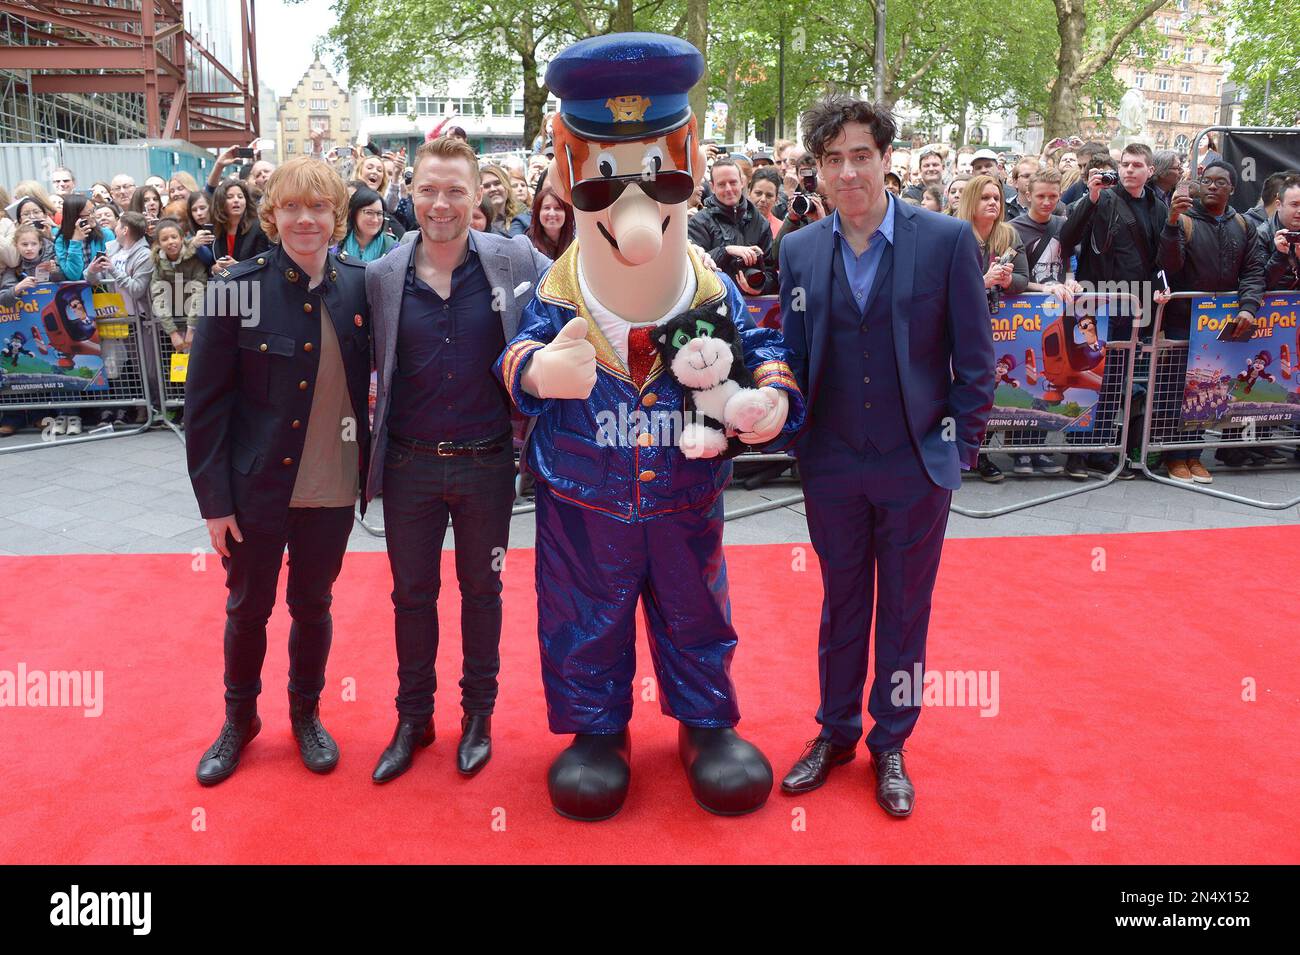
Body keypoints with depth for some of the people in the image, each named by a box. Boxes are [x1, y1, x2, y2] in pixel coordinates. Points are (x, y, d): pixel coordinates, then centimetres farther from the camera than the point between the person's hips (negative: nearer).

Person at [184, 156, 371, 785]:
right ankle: (240, 719, 38)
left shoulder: (358, 285, -4)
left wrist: (369, 467, 1)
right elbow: (204, 402, -9)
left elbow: (369, 377, 8)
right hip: (255, 487, -2)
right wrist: (213, 498, -10)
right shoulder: (237, 288, -12)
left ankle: (306, 713, 39)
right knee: (248, 608, 15)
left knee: (313, 604, 17)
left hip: (332, 489, 2)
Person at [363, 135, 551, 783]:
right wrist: (371, 450, -1)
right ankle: (413, 718, 33)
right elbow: (375, 366, 6)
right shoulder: (381, 276, -3)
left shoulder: (515, 260, -8)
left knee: (481, 592, 14)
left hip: (486, 464, -1)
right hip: (410, 466, 1)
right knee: (412, 594, 14)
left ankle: (478, 715, 33)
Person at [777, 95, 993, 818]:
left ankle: (890, 745, 29)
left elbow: (976, 361, -3)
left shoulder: (947, 241, -7)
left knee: (905, 613, 11)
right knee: (841, 605, 16)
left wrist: (960, 448, -5)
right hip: (833, 467, 2)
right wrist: (795, 444, -2)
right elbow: (792, 359, 6)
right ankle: (836, 734, 34)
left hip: (916, 467, -2)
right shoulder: (799, 251, 2)